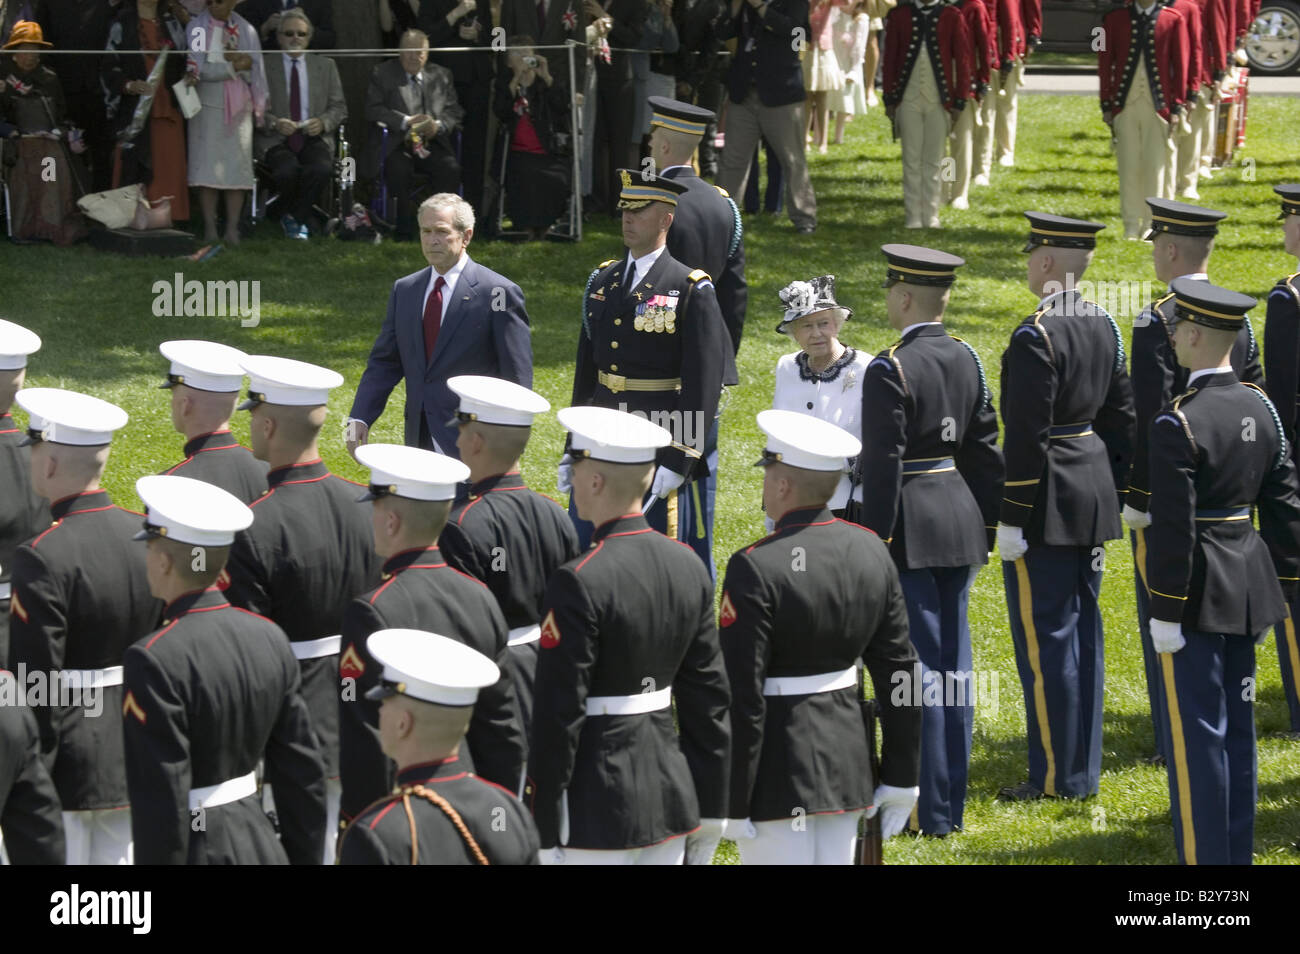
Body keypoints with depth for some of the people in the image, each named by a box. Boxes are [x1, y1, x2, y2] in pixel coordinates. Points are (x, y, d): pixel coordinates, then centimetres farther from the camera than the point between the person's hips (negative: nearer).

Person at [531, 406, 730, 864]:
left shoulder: (578, 585, -18)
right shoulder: (689, 570, 3)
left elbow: (558, 718, -17)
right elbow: (711, 704, 9)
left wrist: (544, 839, -11)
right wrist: (709, 815, 16)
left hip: (596, 807, -7)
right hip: (672, 794, 7)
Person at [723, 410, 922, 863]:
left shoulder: (755, 570, -19)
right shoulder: (870, 551, 1)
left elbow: (741, 700, -19)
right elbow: (900, 673, 5)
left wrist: (732, 804, -12)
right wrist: (901, 778, 13)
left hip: (776, 772, -6)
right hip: (846, 765, 6)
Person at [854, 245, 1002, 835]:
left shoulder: (890, 370, -15)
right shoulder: (966, 360, 7)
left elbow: (882, 466, -17)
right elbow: (983, 451, 11)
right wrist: (984, 529, 18)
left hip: (910, 528, -7)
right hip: (960, 520, 7)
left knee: (918, 666, -3)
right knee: (952, 664, 11)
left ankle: (928, 811, -1)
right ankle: (952, 805, 17)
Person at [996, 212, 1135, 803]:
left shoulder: (1036, 337, -18)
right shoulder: (1104, 327, 8)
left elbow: (1026, 435, -19)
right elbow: (1121, 417, 13)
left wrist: (1012, 518, -15)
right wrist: (1111, 497, 19)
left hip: (1047, 504, -9)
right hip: (1094, 500, 9)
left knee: (1045, 637, -1)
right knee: (1082, 632, 14)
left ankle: (1058, 776, 3)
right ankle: (1085, 769, 20)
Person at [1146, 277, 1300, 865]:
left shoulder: (1177, 424, -19)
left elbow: (1173, 528, -19)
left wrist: (1164, 612, -14)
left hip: (1198, 595, -7)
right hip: (1248, 588, 7)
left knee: (1196, 734, -1)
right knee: (1237, 728, 14)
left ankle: (1204, 859, 3)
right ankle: (1237, 854, 21)